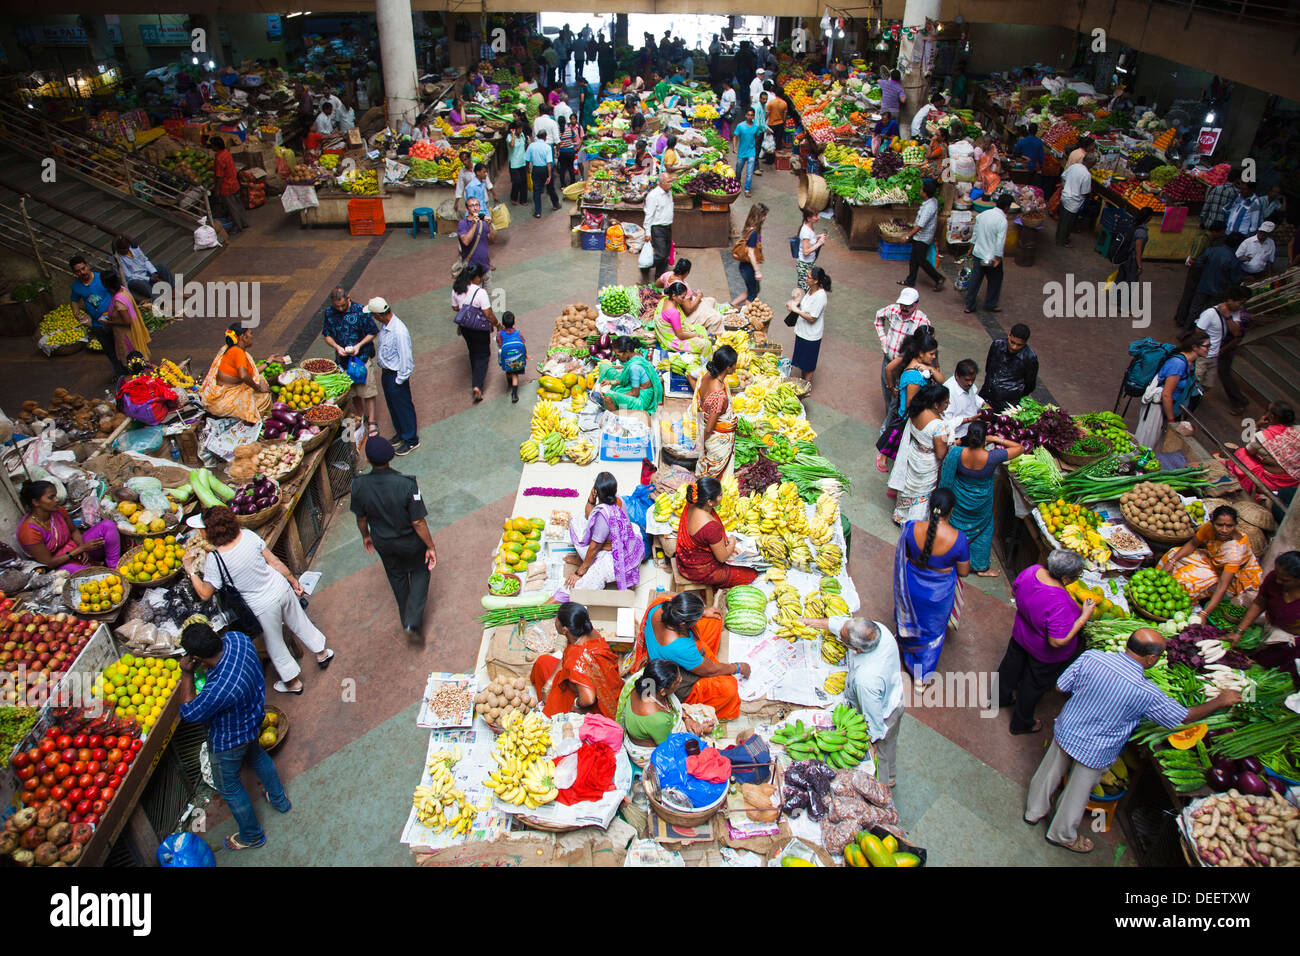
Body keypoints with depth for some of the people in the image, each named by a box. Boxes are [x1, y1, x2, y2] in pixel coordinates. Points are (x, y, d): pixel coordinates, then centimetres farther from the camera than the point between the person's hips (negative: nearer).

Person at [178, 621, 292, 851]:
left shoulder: (218, 690, -46)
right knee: (256, 755, 35)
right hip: (253, 719, 7)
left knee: (228, 786, 21)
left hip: (229, 741, -7)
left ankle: (252, 836, 45)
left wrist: (187, 674, -23)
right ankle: (279, 800, 59)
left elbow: (189, 713, -25)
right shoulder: (236, 638, -26)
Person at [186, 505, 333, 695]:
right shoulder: (248, 535, -16)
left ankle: (293, 682, 39)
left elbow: (204, 594, -12)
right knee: (299, 622, 28)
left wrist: (191, 572, 3)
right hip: (281, 588, 4)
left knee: (275, 644, 20)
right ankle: (322, 653, 50)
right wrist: (294, 581, 7)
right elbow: (274, 562, -6)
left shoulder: (214, 560, -25)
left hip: (262, 606, -4)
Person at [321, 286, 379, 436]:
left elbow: (373, 333, -6)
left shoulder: (360, 311, -14)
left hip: (363, 357, -4)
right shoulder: (329, 313, -4)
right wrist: (337, 347, -14)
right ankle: (362, 416, 34)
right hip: (343, 359, 4)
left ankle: (372, 421, 10)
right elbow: (327, 335, 5)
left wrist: (359, 345, -20)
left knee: (367, 389, -1)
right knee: (353, 391, 15)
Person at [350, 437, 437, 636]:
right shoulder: (407, 484, -33)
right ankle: (413, 620, 16)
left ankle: (406, 618, 48)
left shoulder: (358, 485, -23)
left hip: (383, 543, 3)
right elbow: (418, 522, -24)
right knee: (419, 571, 26)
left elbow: (361, 518, -6)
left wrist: (366, 536, 15)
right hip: (410, 543, -3)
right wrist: (430, 547, -10)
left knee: (396, 576, 29)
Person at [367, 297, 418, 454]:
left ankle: (411, 440, 27)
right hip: (385, 373, 9)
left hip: (396, 375, -9)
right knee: (392, 406, 24)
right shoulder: (385, 325, -3)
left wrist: (399, 380, -18)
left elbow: (406, 359, -25)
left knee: (403, 407, 9)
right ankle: (400, 433, 44)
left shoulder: (399, 331, -31)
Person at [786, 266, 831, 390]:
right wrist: (797, 302, -7)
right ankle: (802, 379, 44)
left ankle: (807, 384, 29)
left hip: (811, 335, -8)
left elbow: (812, 318, -26)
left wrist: (796, 309, -25)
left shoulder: (820, 296, -29)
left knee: (809, 362, 11)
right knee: (801, 358, 24)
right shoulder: (810, 289, -3)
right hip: (802, 331, 8)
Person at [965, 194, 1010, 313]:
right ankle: (990, 304, 25)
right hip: (992, 257, -6)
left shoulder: (982, 215, 2)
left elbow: (975, 233, 11)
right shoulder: (1002, 220, -18)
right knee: (995, 281, 14)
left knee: (975, 280, 12)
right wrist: (998, 258, -17)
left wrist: (973, 248, 22)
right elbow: (1000, 241, -21)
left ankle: (969, 305, 16)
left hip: (977, 254, 6)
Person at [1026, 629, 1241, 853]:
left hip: (1065, 731, 4)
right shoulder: (1146, 693, -28)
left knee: (1050, 772, 27)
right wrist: (1220, 701, 5)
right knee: (1077, 792, 21)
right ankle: (1062, 835, 44)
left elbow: (1061, 686, -9)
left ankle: (1034, 811, 50)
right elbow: (1186, 717, -11)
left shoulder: (1091, 657, -21)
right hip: (1095, 752, -3)